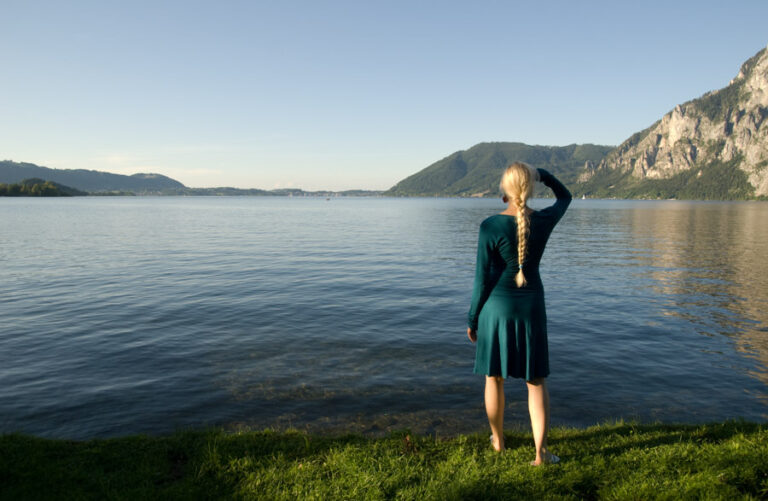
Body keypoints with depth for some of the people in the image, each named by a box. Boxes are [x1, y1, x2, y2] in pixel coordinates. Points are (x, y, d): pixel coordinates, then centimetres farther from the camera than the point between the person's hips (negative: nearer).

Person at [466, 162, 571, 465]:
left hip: (496, 305, -2)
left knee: (494, 376, 16)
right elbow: (565, 197, 18)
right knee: (536, 379, 12)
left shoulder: (491, 226, -16)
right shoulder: (544, 221, -7)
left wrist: (472, 319, -1)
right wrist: (541, 174, 9)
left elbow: (482, 278, -11)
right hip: (531, 306, 2)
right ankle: (541, 452, 11)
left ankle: (498, 439, 32)